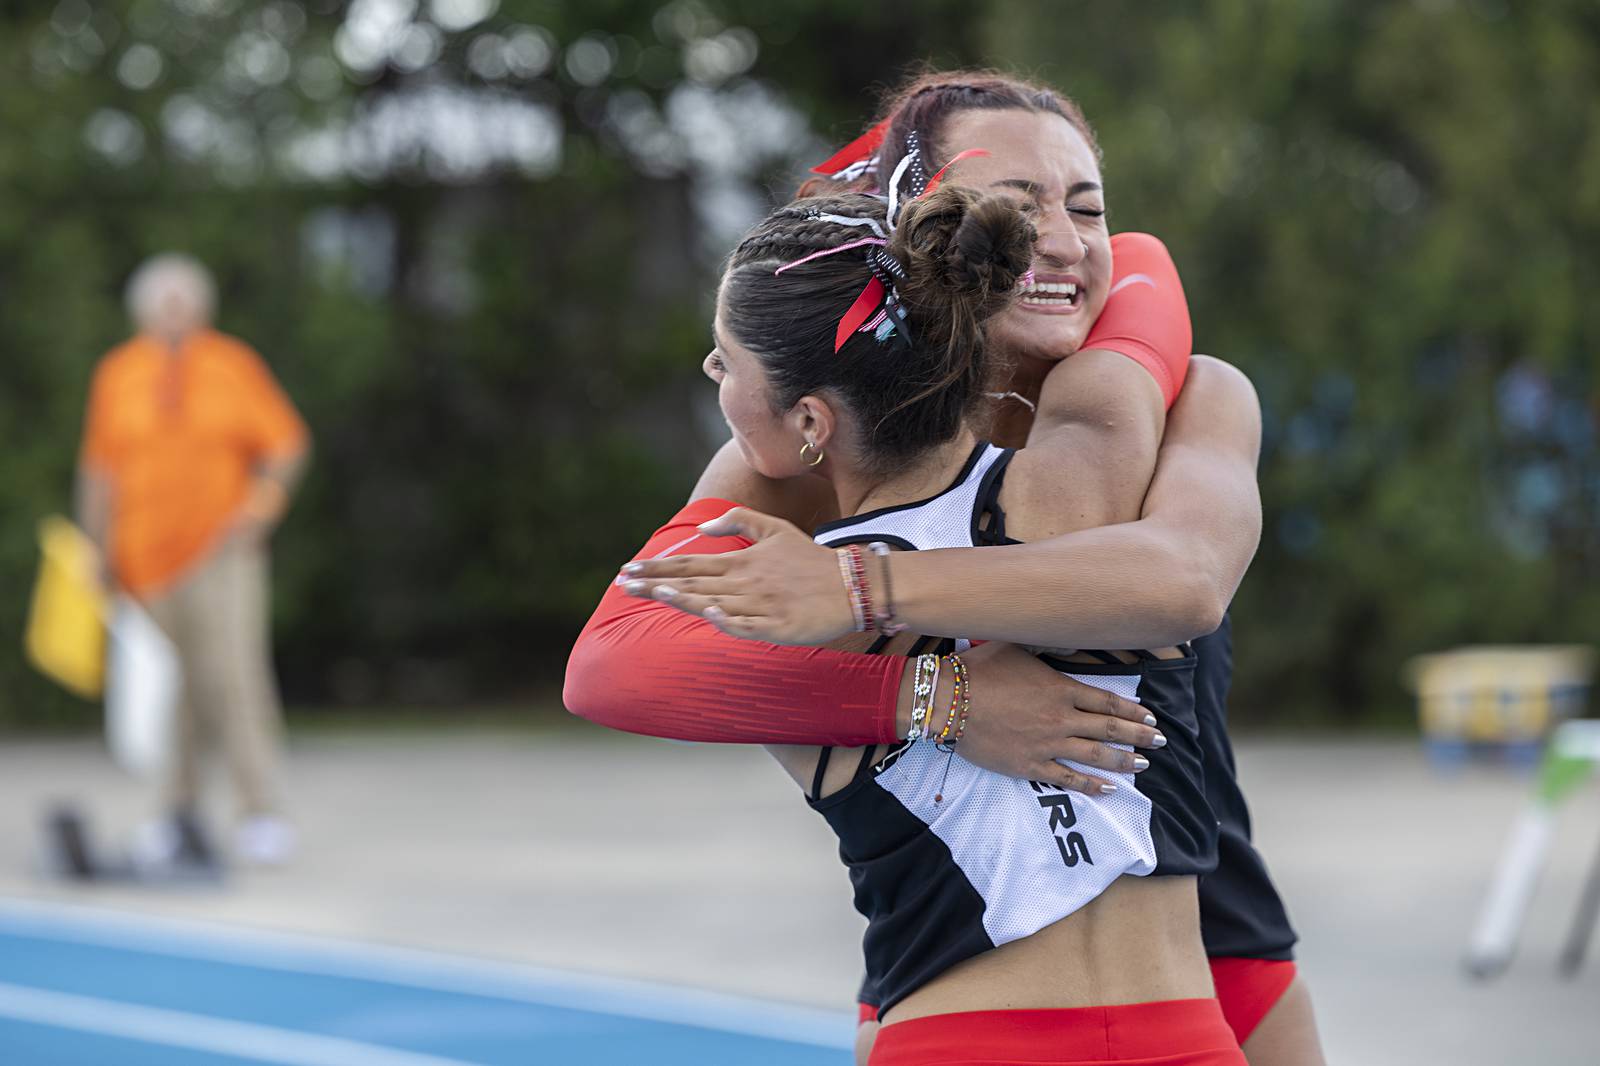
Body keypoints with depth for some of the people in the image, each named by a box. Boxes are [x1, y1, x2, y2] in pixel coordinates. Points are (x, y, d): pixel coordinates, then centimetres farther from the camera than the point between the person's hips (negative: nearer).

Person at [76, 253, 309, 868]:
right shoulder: (119, 374, 7)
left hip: (220, 547, -2)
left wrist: (259, 508, -7)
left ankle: (262, 814, -13)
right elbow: (99, 469, 11)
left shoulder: (234, 366, 3)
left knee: (234, 672, -14)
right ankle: (177, 813, 17)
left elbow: (287, 443, 6)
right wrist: (99, 549, 7)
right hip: (147, 556, 2)